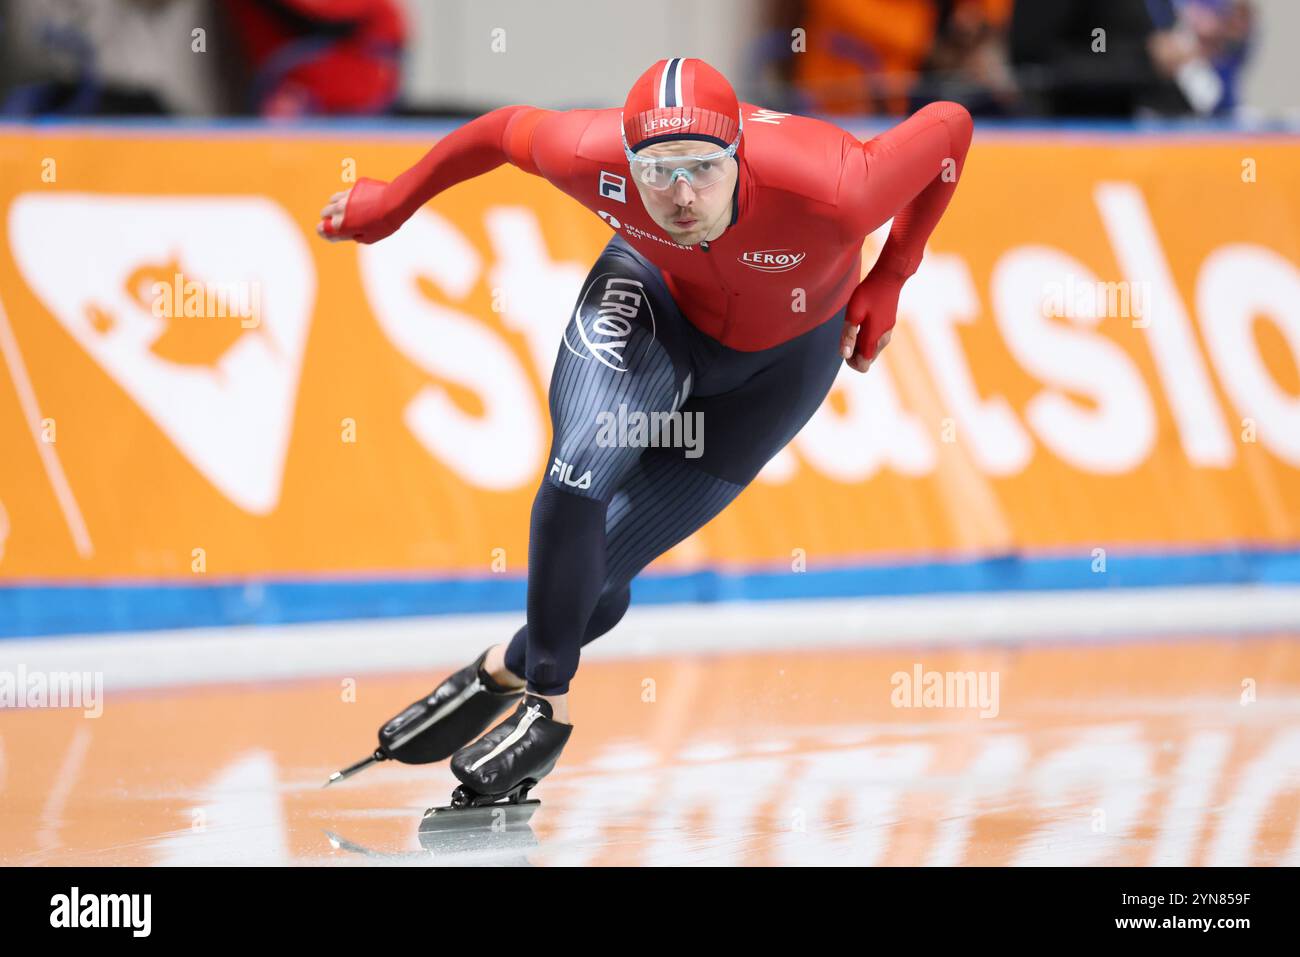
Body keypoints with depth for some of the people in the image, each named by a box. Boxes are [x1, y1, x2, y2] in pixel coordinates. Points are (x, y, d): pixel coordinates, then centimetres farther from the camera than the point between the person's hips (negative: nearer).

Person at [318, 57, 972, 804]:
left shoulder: (834, 194, -42)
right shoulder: (594, 157, -34)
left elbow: (949, 125, -24)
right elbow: (504, 130, -12)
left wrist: (888, 280, -15)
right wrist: (393, 203, 2)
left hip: (780, 359, -1)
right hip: (654, 297, 1)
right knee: (578, 476, -24)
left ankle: (507, 672, 23)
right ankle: (549, 704, -3)